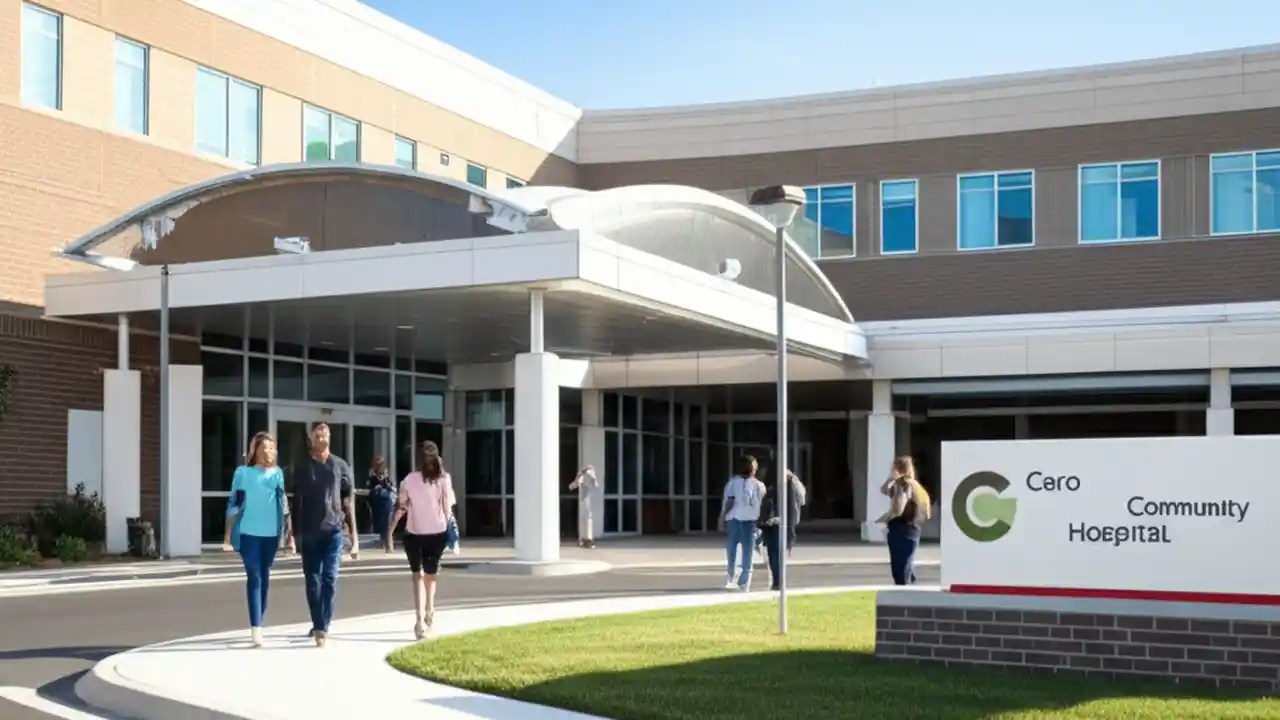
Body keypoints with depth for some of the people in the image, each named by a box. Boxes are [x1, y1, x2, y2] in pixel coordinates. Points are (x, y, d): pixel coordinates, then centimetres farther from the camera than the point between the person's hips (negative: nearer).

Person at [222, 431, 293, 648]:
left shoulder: (278, 473, 6)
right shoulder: (243, 472, -2)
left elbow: (284, 505, 10)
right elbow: (233, 504, 0)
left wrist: (290, 534, 7)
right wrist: (227, 535, -2)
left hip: (271, 533, 3)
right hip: (248, 532, -3)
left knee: (265, 579, 10)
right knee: (254, 578, -8)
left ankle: (258, 625, 21)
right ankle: (256, 628, -11)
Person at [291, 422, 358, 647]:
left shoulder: (340, 466, 4)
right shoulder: (302, 467, 6)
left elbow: (349, 500, 4)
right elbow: (296, 501, 10)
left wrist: (353, 533, 1)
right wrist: (296, 532, 8)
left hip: (333, 530, -1)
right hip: (309, 531, 1)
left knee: (329, 579, -7)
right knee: (312, 580, 3)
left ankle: (322, 628, -6)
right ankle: (319, 626, 12)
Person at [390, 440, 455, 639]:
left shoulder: (410, 479, -5)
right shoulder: (444, 479, -4)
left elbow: (401, 507, -1)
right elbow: (447, 507, -3)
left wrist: (390, 530, 9)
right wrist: (448, 529, 11)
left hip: (414, 533, -1)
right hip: (437, 532, 1)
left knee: (418, 575, 3)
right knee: (431, 574, 20)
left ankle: (420, 618, -13)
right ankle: (429, 613, 33)